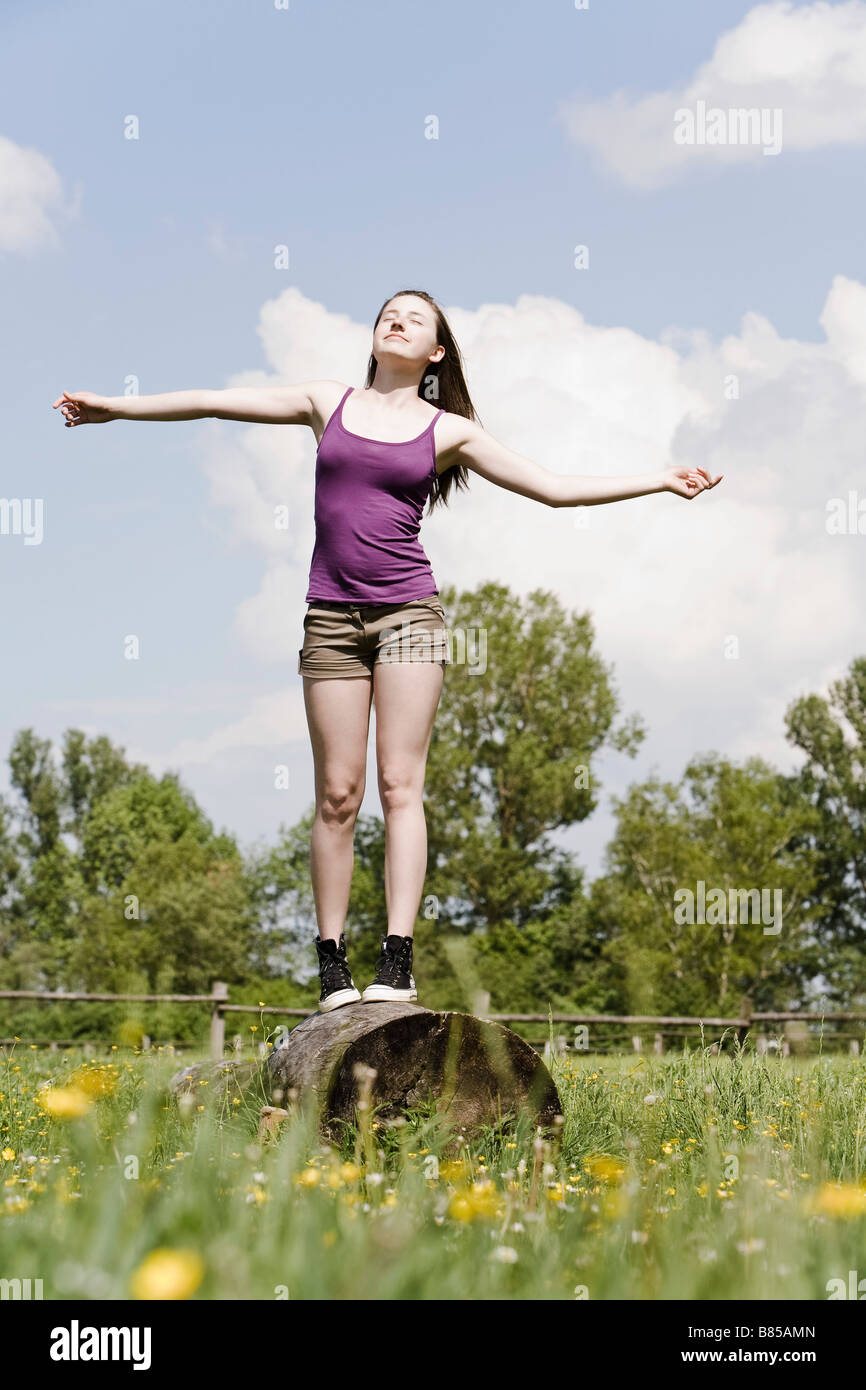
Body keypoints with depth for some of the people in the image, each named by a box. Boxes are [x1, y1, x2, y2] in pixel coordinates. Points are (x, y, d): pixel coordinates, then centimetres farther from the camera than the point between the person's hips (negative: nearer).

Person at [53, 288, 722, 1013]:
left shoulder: (447, 430, 8)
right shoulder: (329, 403, 12)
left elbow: (554, 486, 7)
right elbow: (213, 401, 13)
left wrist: (661, 482, 2)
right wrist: (114, 406, 14)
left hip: (409, 613, -1)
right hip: (332, 617, 1)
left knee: (401, 787, -7)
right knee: (337, 795, -1)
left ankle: (398, 958, -10)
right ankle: (331, 960, 3)